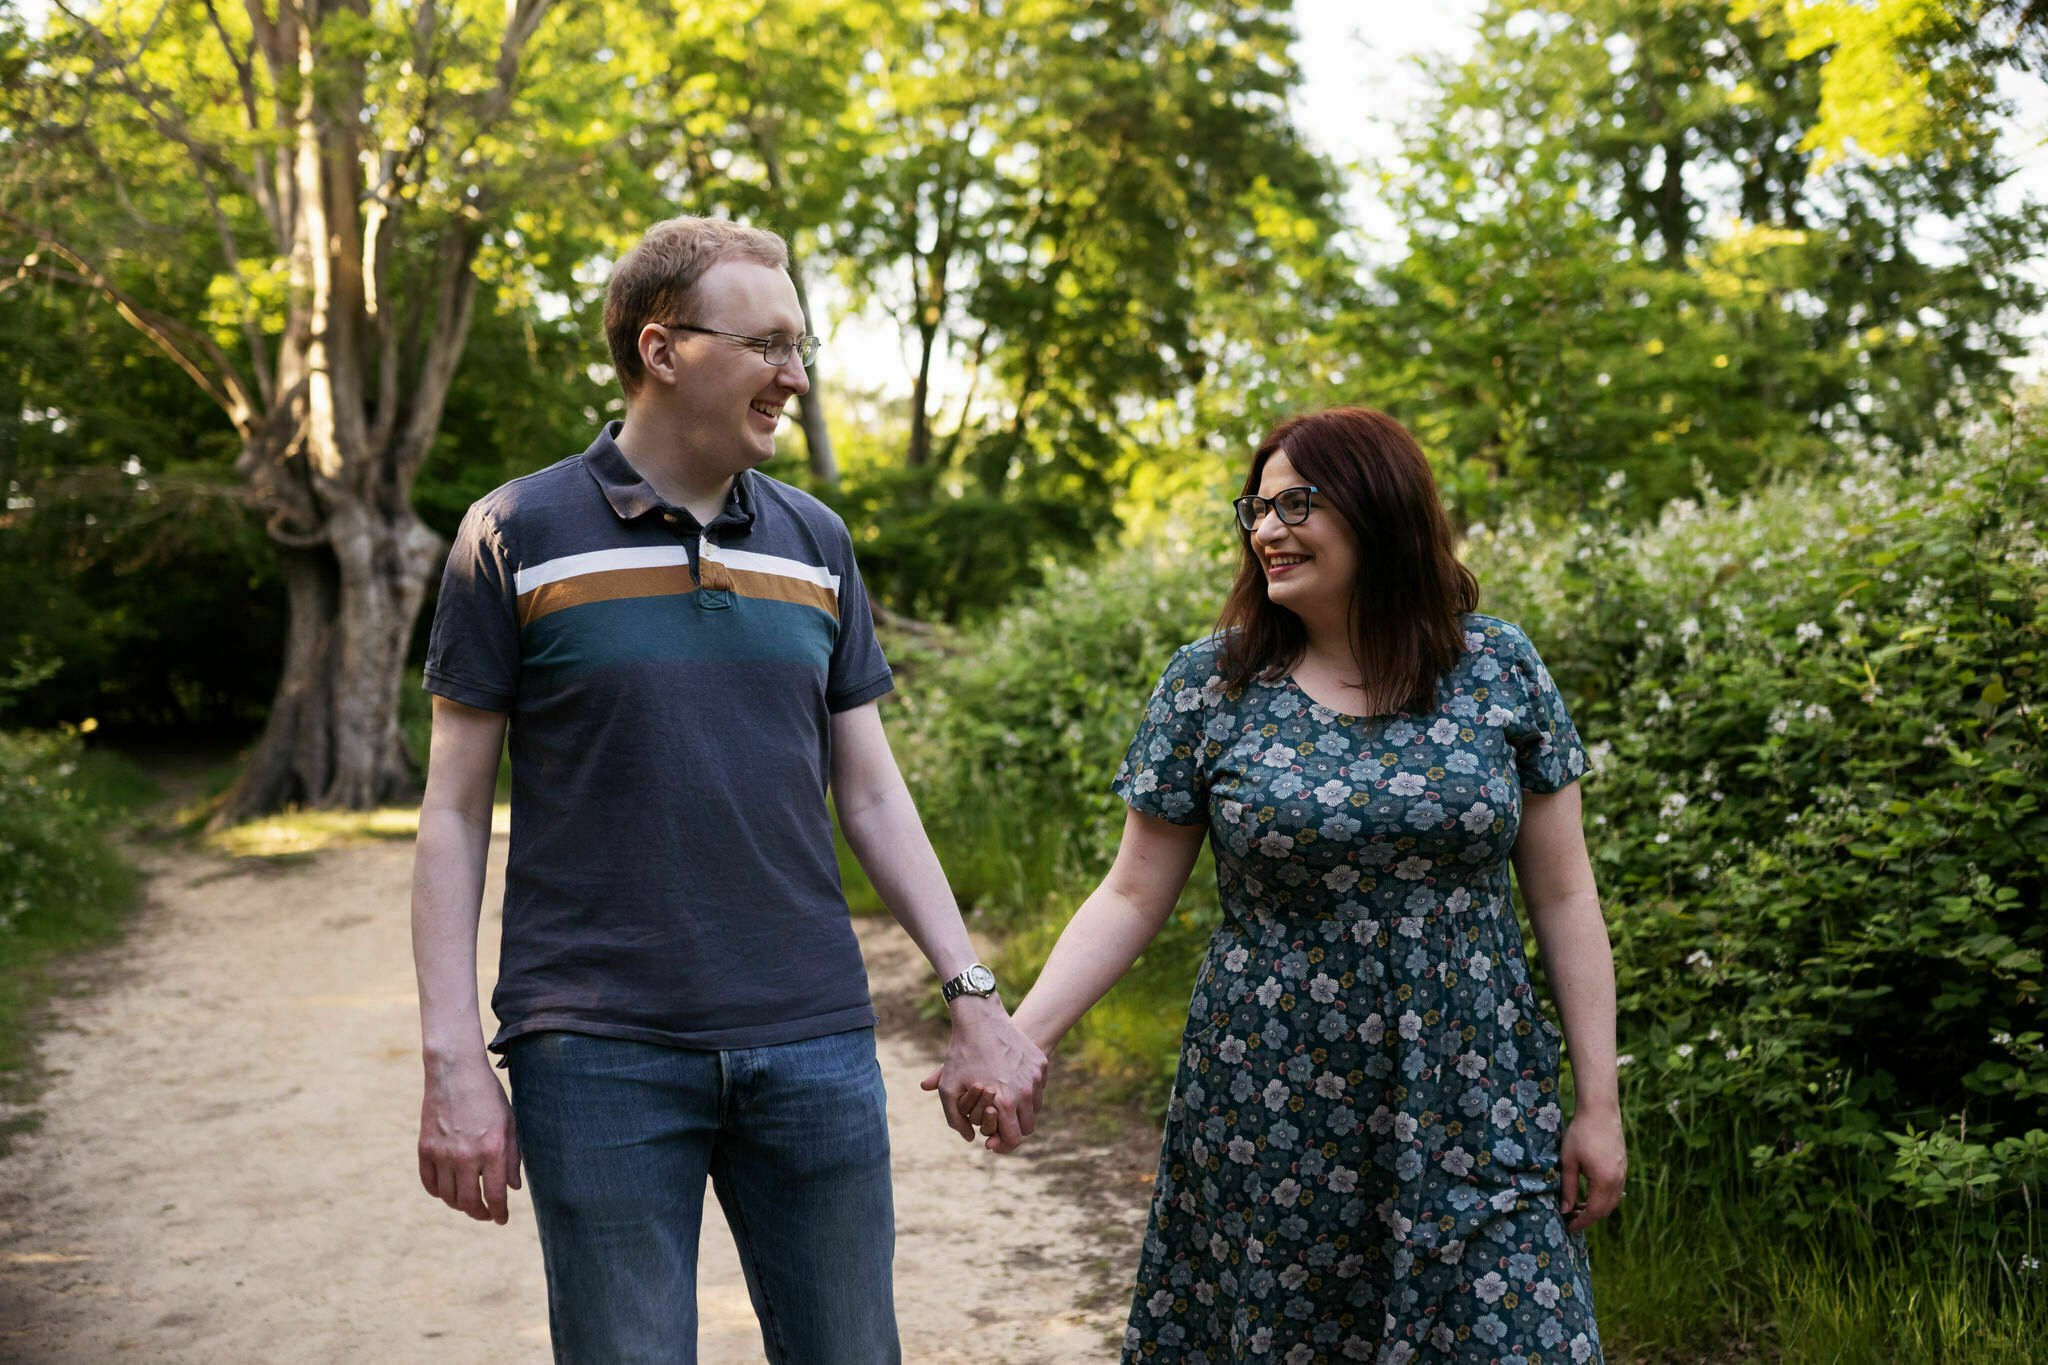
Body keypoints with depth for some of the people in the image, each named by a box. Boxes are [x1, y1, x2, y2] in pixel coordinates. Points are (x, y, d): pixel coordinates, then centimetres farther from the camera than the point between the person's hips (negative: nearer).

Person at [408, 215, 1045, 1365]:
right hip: (599, 1053, -3)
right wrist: (452, 1060, -7)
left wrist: (975, 995, 4)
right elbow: (456, 810, -1)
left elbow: (872, 793, 12)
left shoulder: (815, 541, 9)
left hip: (815, 1046, 4)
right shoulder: (517, 536, -2)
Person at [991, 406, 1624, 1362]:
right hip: (1274, 1119, 0)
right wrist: (1022, 1034, -11)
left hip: (1472, 1110, 0)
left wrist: (1599, 1101, 1)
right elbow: (1133, 894, 0)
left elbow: (1563, 895, 2)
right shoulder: (1207, 684, -2)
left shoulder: (1499, 670, -1)